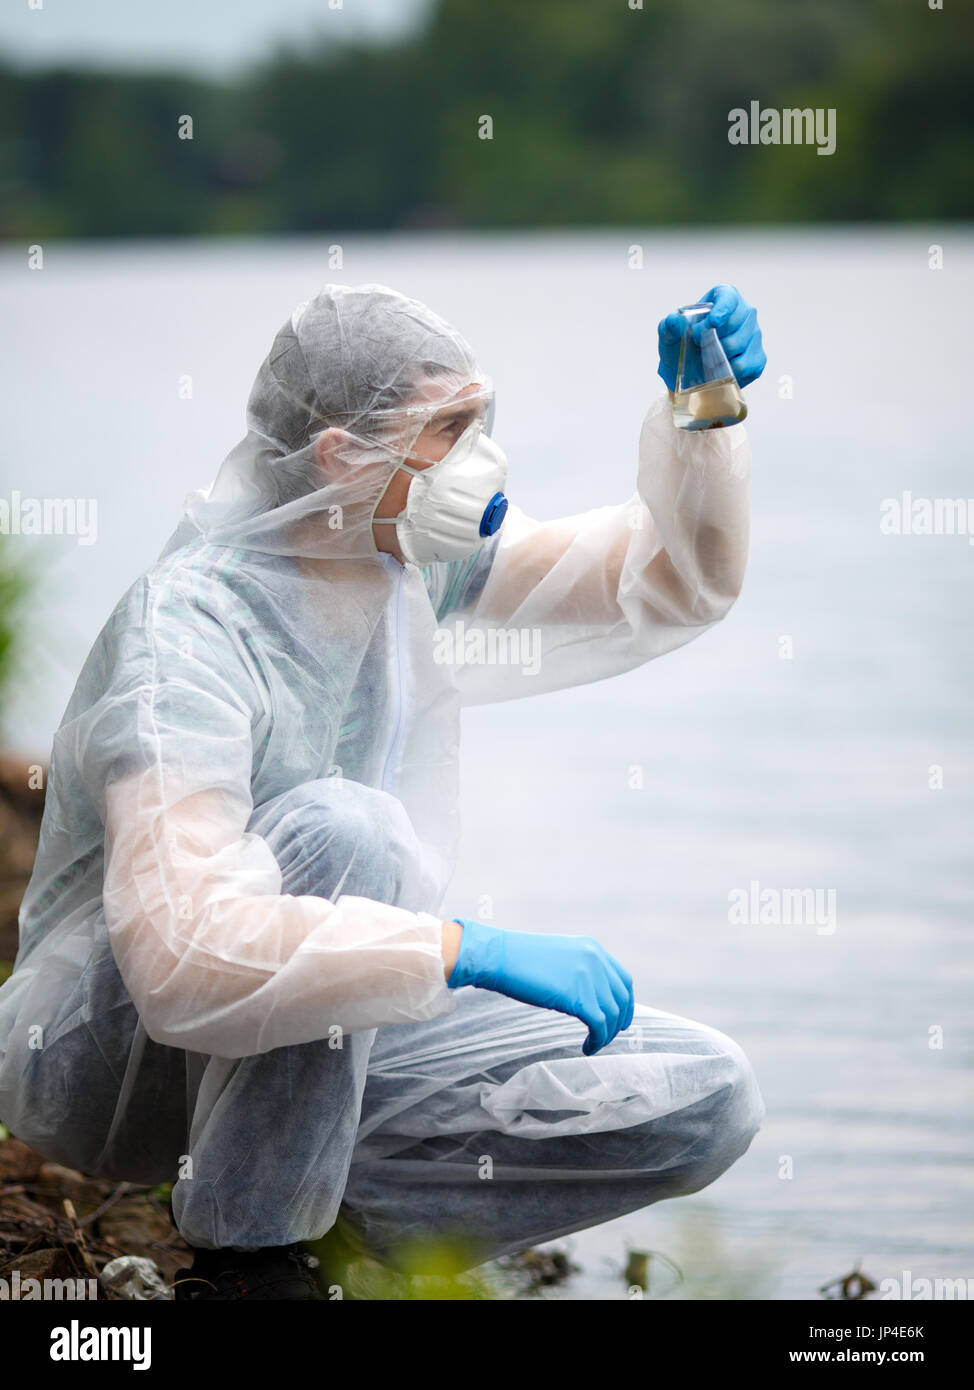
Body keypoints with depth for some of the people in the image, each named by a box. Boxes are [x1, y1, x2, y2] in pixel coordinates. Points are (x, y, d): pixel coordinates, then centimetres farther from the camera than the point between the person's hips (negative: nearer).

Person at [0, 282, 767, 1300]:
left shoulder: (412, 559, -2)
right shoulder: (187, 635, -27)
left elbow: (671, 581, 8)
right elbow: (180, 958, -41)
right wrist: (469, 949, -44)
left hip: (320, 1045, 7)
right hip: (102, 1053, -7)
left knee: (706, 1099, -10)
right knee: (337, 826, -37)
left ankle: (314, 1194, -2)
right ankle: (244, 1257, -24)